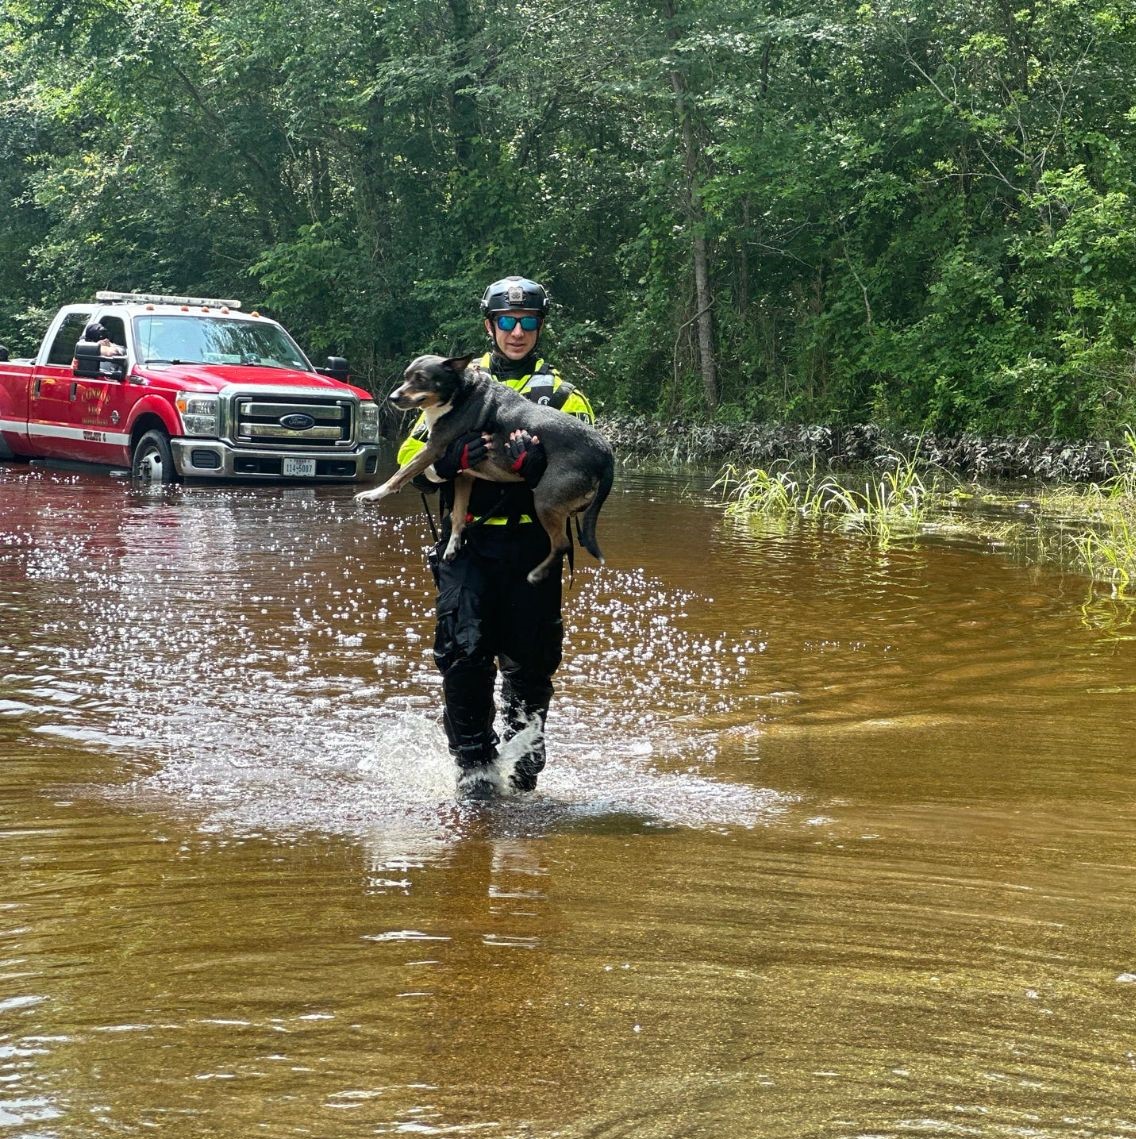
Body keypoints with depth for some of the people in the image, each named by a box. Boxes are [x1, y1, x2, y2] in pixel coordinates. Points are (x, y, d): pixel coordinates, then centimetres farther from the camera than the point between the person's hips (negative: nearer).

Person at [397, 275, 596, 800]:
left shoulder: (564, 396, 13)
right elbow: (412, 456, 6)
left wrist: (539, 461, -19)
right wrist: (456, 457, -15)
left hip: (533, 545, 0)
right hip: (468, 543, 0)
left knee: (530, 660, 1)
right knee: (464, 652, -15)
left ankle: (523, 751, 27)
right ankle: (474, 765, -4)